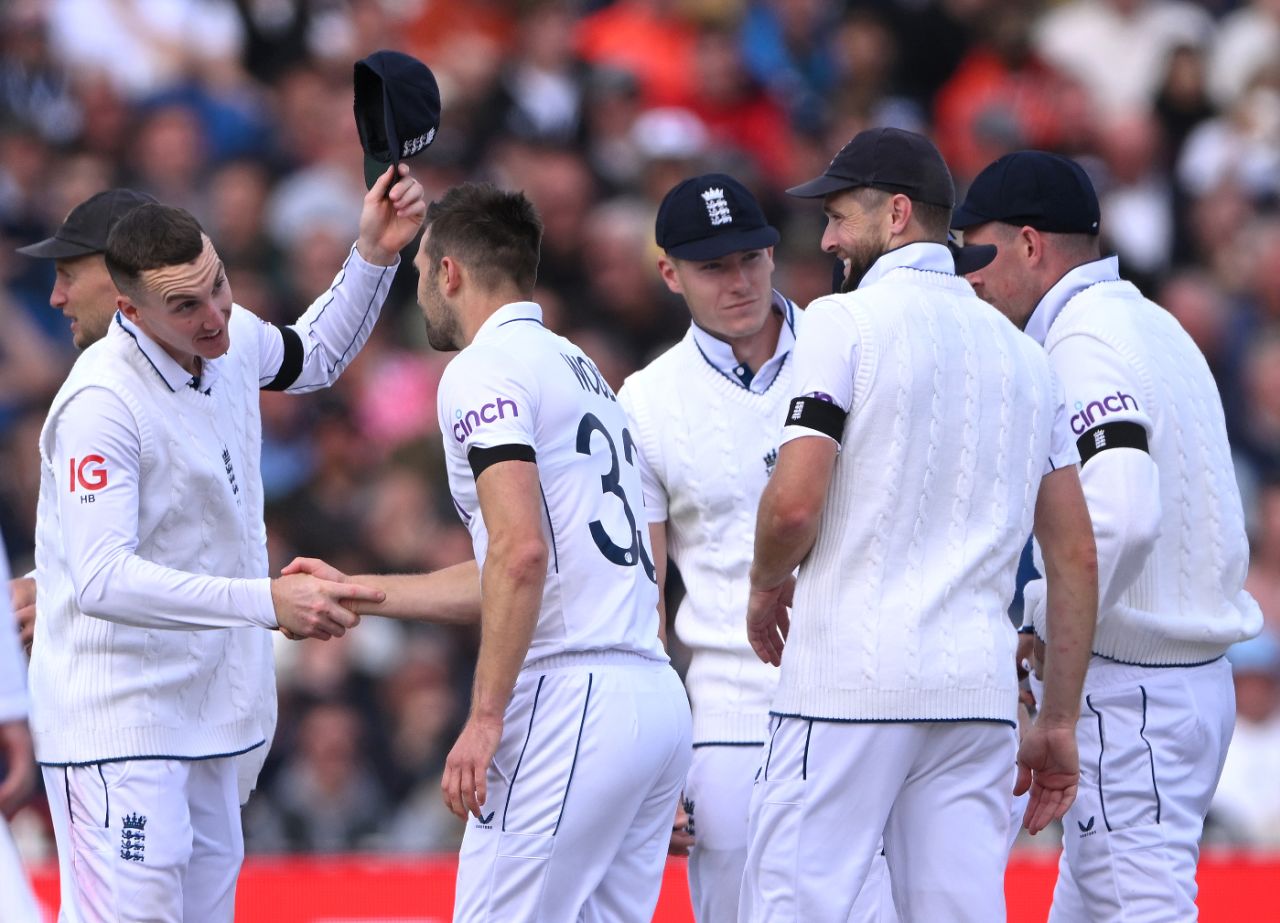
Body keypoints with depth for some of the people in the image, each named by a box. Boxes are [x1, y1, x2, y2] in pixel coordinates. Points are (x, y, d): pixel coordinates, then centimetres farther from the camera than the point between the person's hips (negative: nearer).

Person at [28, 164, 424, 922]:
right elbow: (102, 579, -30)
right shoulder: (102, 403, -23)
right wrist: (266, 602, -35)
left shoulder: (230, 340, 2)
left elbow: (316, 359, 27)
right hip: (116, 723, -8)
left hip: (208, 713, 8)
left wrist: (374, 255, 11)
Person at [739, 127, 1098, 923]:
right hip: (981, 692, 6)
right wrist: (1059, 724, 17)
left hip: (853, 678, -6)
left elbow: (795, 502, -12)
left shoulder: (847, 322, -3)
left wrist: (766, 588, 9)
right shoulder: (1022, 353, 16)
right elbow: (1077, 556, 14)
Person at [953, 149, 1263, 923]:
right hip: (1197, 678, 10)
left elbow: (1122, 517, -28)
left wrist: (1046, 634, -17)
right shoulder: (1156, 327, 17)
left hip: (1128, 691, -10)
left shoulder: (1083, 342, -14)